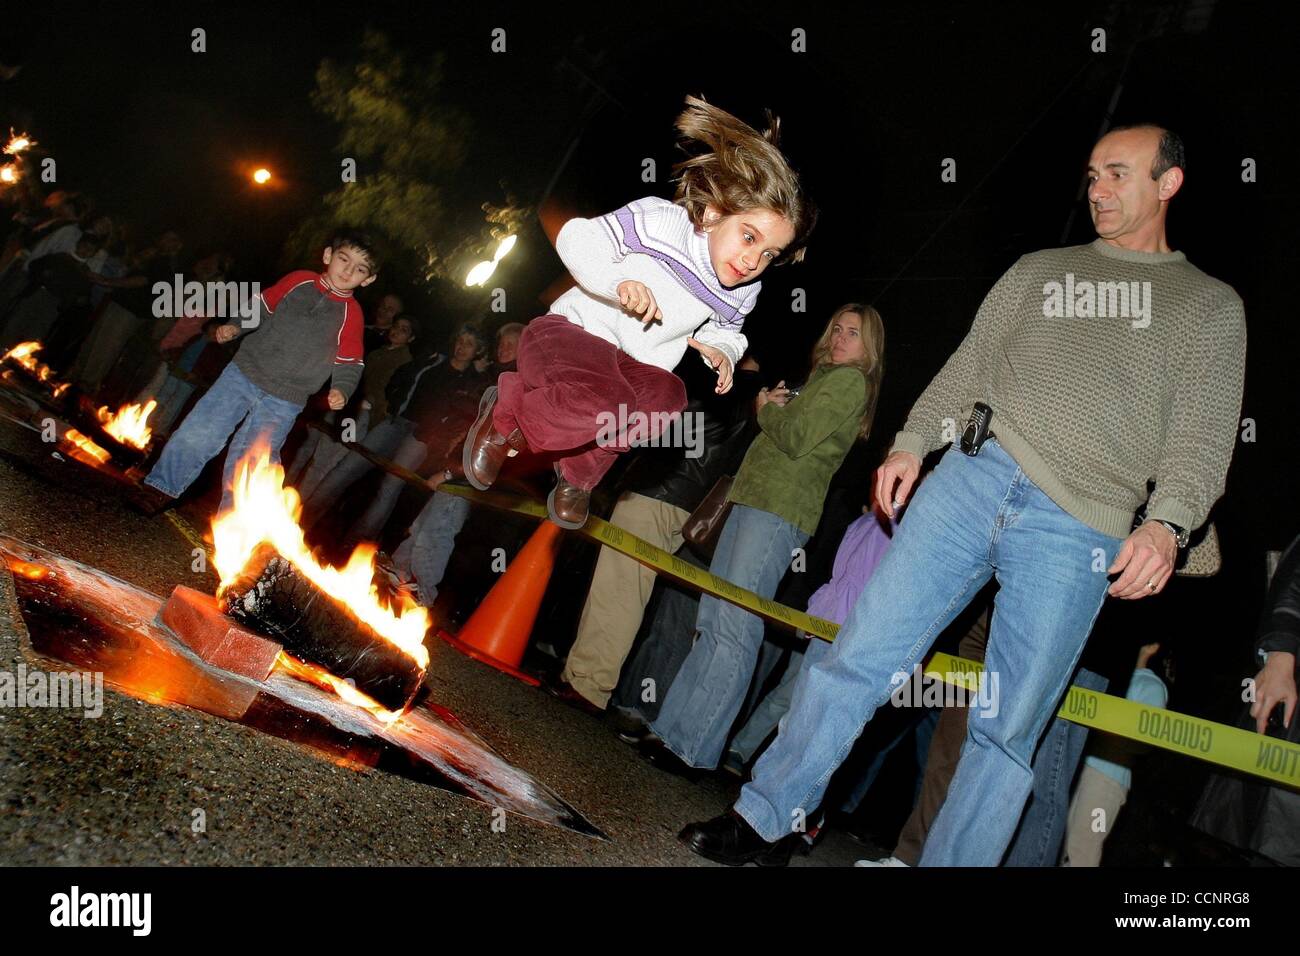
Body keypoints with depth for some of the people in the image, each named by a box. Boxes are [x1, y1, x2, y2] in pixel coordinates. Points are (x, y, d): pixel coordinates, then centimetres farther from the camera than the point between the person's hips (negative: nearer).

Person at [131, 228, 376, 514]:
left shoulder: (351, 314, -5)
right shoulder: (298, 281, -1)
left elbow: (349, 364, -1)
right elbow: (263, 307, 13)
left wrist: (341, 390, -18)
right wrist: (236, 327, 0)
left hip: (284, 401, -2)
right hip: (243, 372, 2)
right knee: (196, 432, -1)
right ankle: (163, 488, 19)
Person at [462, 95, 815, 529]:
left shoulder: (743, 292, 6)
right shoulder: (660, 220, -13)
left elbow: (726, 330, 27)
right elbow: (578, 238, -11)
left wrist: (722, 350, 3)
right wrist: (618, 283, -26)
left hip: (635, 366, 6)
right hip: (572, 331, -6)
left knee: (668, 395, -32)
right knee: (602, 402, -39)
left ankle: (580, 468, -7)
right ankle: (507, 410, -7)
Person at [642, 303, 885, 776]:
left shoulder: (848, 381, -3)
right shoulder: (823, 378, 26)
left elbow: (796, 439, -14)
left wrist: (767, 409, 3)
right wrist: (772, 408, 8)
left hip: (778, 512, -10)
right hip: (752, 503, 10)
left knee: (733, 630, -13)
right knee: (712, 624, 8)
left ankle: (693, 749, -11)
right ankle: (673, 729, 13)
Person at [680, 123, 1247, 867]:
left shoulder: (1212, 305, 12)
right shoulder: (1038, 271, 20)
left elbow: (1203, 437, 2)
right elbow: (968, 365, 17)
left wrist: (1168, 524, -16)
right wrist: (912, 442, 2)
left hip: (1077, 533, -2)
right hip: (973, 476, 2)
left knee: (1008, 731, 0)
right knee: (862, 651, -4)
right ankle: (768, 821, 9)